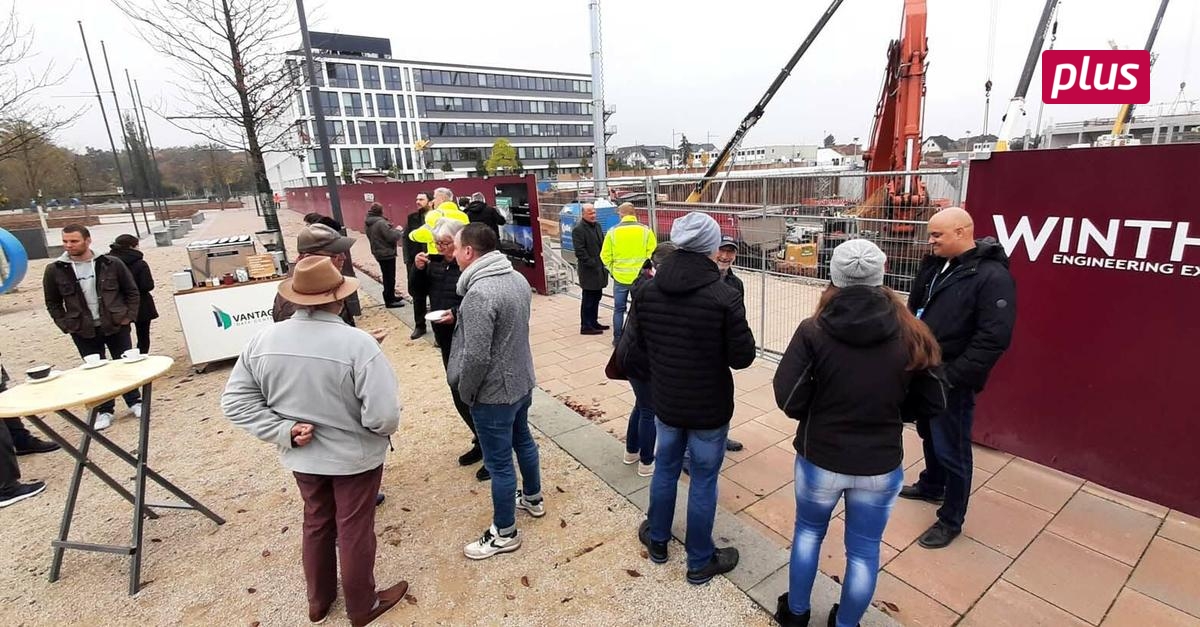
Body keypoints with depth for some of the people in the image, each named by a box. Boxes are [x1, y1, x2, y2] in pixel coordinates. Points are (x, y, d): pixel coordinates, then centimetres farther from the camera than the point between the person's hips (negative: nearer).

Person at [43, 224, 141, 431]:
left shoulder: (111, 264, -6)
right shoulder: (55, 271, -3)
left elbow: (132, 292, 2)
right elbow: (52, 303, 9)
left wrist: (129, 317, -4)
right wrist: (66, 325, -1)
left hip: (116, 326, -1)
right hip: (83, 331, 1)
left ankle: (135, 402, 24)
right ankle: (104, 411, 21)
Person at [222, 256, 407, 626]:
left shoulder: (264, 340, -12)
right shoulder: (358, 343, -27)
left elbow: (235, 400, -5)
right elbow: (383, 417, -29)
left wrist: (284, 430, -7)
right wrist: (384, 426, -7)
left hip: (303, 457, 5)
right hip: (355, 456, -4)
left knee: (316, 525, 26)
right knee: (354, 531, 16)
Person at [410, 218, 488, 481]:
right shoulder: (436, 262, 5)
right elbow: (418, 290, 13)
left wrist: (457, 313, -31)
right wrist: (418, 269, -4)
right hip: (447, 341, 8)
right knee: (459, 396, 18)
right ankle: (481, 442, 37)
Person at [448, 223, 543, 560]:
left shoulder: (479, 293, -27)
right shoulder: (517, 278, 1)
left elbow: (476, 356, -27)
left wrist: (464, 392, -11)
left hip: (494, 393, -9)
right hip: (522, 382, 9)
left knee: (499, 464, 7)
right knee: (523, 440, 26)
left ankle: (505, 533, 26)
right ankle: (533, 498, 48)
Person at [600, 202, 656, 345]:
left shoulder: (613, 231, -4)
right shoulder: (645, 230, -6)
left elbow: (605, 255, -1)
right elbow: (652, 252, -8)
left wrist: (613, 269, 12)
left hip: (620, 277, 1)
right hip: (640, 277, 0)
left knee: (619, 309, 15)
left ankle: (617, 339, 21)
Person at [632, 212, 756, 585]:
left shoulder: (647, 291, -8)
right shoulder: (724, 296, -23)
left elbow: (639, 344, 3)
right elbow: (743, 357, -16)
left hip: (665, 401, 4)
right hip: (710, 407, -4)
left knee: (665, 468, 23)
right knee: (703, 480, 12)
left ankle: (657, 540, 42)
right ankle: (700, 562, 31)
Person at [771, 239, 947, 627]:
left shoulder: (814, 331, -17)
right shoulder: (909, 335, -10)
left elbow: (787, 398, -18)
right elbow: (933, 404, -1)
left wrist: (819, 415, 3)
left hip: (820, 458, -1)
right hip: (880, 465, 1)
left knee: (808, 531, 24)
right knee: (864, 551, 20)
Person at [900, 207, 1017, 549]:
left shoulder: (992, 277, -19)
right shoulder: (934, 266, 5)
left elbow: (994, 339, -23)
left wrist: (952, 376, -22)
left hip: (952, 382, -8)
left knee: (951, 451, 5)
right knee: (929, 436, 25)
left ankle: (951, 520, 23)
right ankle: (931, 486, 47)